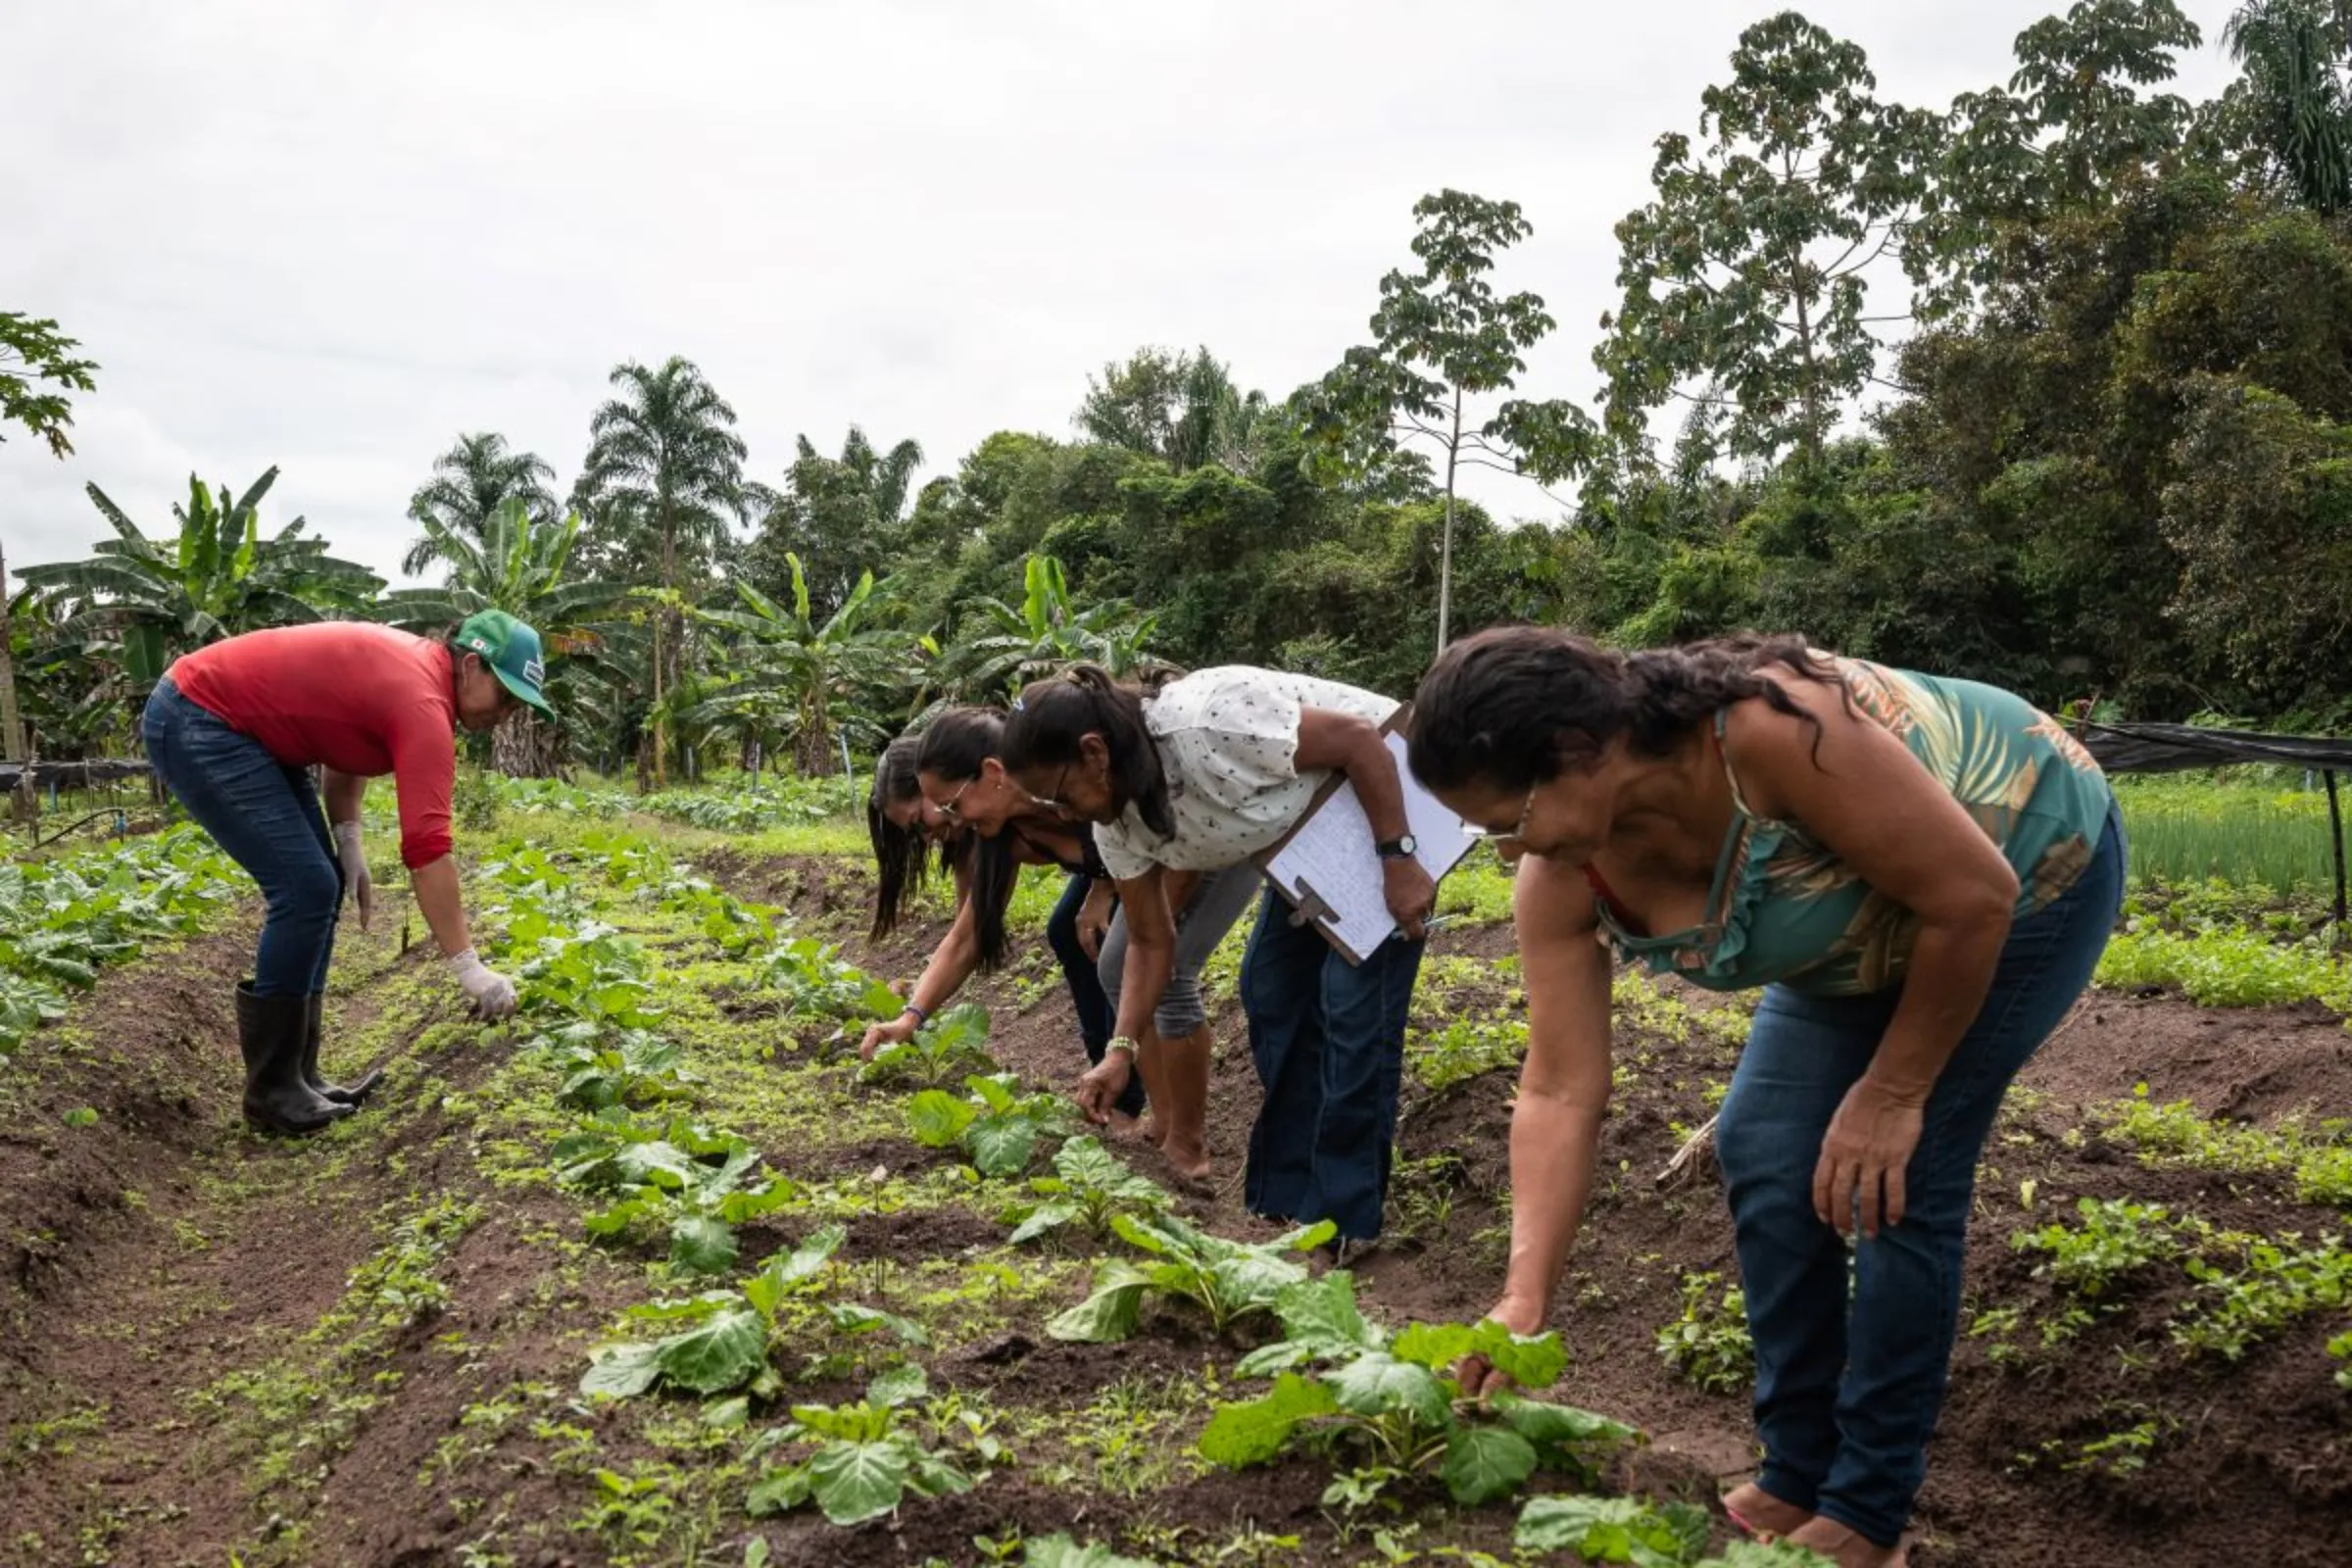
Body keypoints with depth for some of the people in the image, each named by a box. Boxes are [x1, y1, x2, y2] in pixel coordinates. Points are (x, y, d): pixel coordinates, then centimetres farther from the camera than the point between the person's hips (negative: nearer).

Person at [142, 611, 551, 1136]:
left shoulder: (412, 667, 6)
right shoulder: (423, 702, -23)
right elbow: (427, 852, -27)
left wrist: (348, 846, 7)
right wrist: (469, 967, -24)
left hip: (241, 725, 11)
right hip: (194, 722, -11)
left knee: (319, 883, 9)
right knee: (306, 887, -15)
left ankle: (297, 1075, 13)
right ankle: (272, 1091, -5)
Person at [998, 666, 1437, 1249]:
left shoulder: (1204, 723, -37)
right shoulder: (1119, 824, -11)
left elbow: (1361, 738, -30)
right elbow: (1151, 942, -1)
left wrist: (1399, 861, -27)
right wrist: (1122, 1049, -11)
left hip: (1389, 802, -8)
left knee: (1355, 1008, -12)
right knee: (1270, 990, 7)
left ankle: (1344, 1219, -4)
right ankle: (1283, 1201, 18)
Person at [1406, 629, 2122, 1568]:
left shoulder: (1768, 732, -41)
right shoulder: (1562, 877, -19)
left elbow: (1973, 897, -30)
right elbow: (1560, 1094, -17)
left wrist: (1893, 1092, -21)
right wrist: (1523, 1300, -24)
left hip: (2031, 860, -7)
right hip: (1879, 917, 7)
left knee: (1897, 1174, -12)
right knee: (1762, 1152, 0)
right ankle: (1797, 1479, 16)